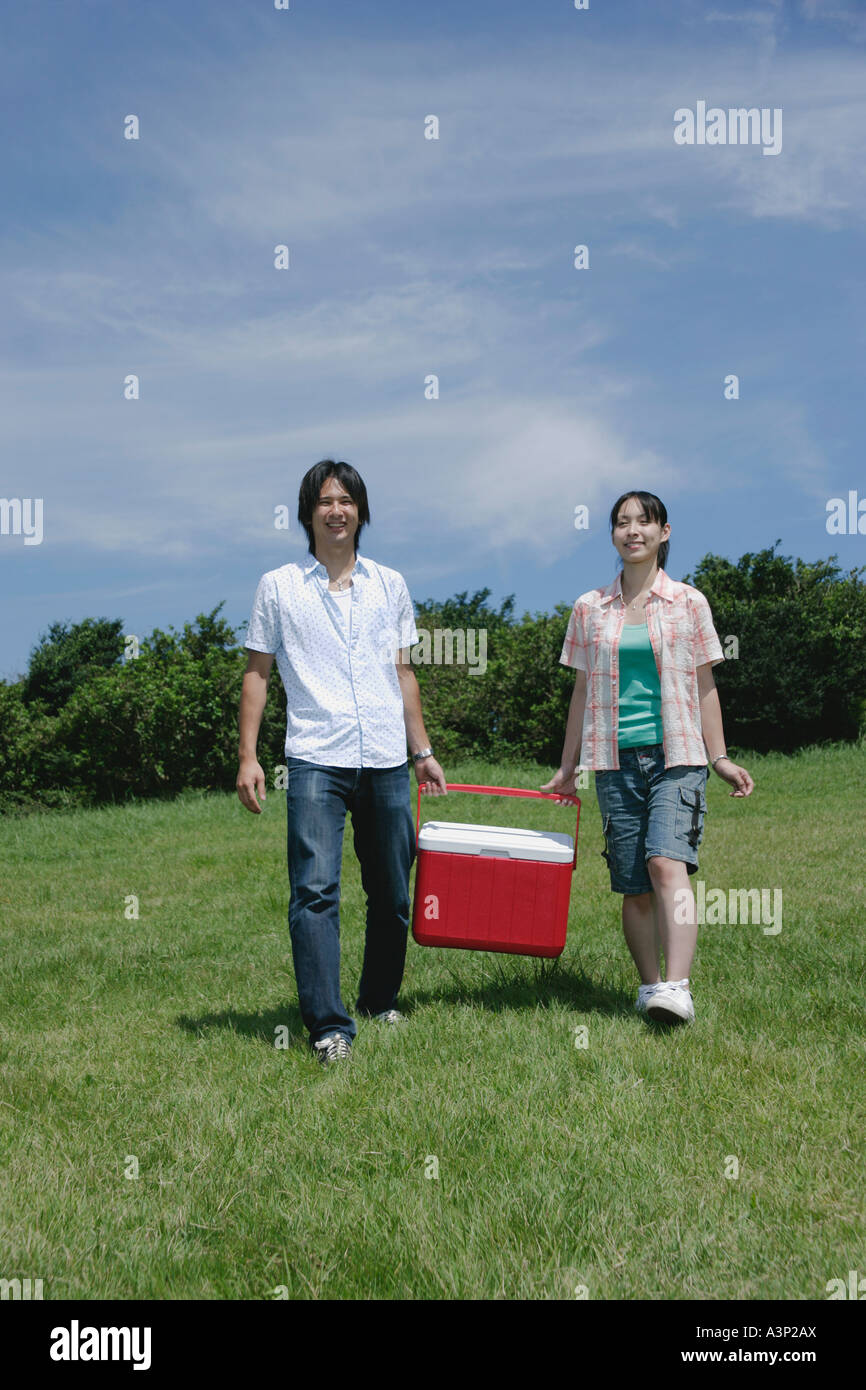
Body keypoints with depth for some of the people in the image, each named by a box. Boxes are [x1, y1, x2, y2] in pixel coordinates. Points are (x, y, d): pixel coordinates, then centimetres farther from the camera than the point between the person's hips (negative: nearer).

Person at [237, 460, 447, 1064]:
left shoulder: (390, 585, 13)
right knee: (315, 890, -12)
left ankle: (381, 1001, 28)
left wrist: (423, 750, 15)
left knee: (392, 893, 10)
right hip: (316, 759, -3)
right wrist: (248, 755, -1)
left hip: (387, 762, 3)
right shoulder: (279, 587, 6)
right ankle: (329, 1026, -9)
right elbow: (257, 673, 7)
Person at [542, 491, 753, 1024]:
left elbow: (705, 686, 9)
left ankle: (678, 989, -27)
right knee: (633, 884, 2)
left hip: (677, 756, -2)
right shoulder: (590, 609, 9)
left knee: (667, 862, -21)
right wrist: (568, 767, 14)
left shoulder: (689, 603, 6)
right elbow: (583, 691, 14)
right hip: (617, 759, 2)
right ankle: (650, 987, 14)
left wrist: (720, 758, 4)